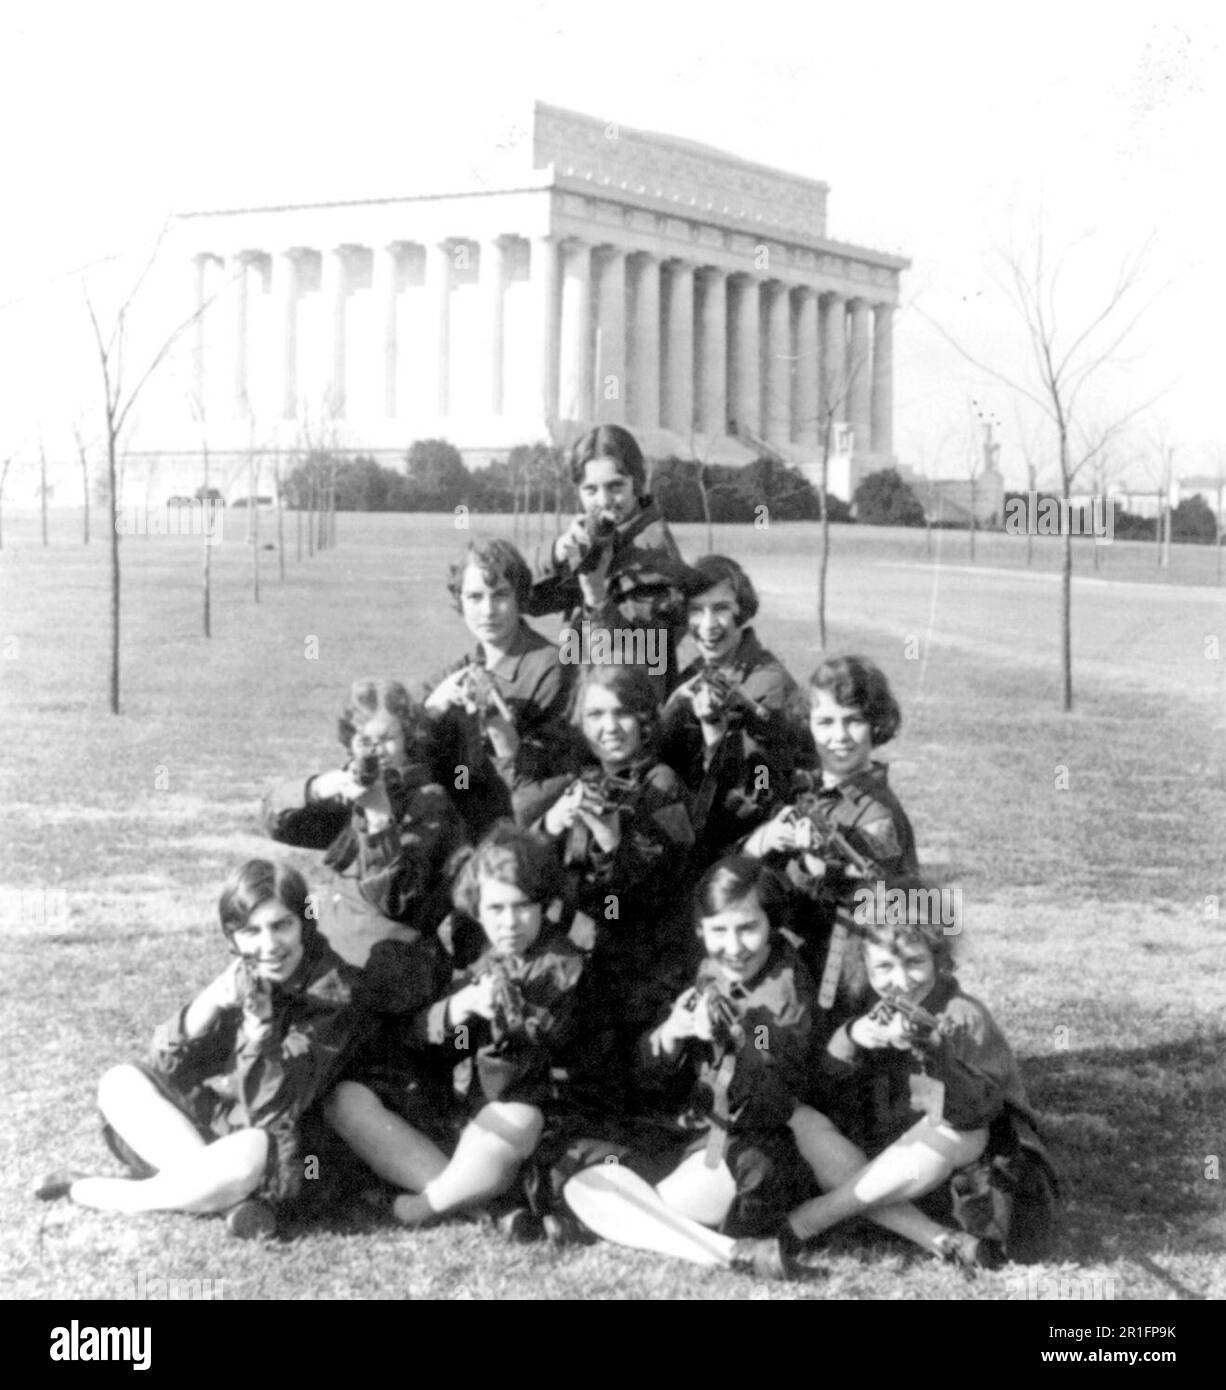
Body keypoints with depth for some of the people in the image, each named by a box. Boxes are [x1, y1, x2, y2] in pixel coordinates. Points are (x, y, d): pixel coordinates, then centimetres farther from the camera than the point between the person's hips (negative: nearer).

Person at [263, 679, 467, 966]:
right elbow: (277, 819, -1)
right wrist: (319, 788, -20)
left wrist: (380, 819, -28)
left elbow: (393, 899, -19)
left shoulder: (429, 800, -11)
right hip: (334, 952, 6)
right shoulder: (353, 795, 8)